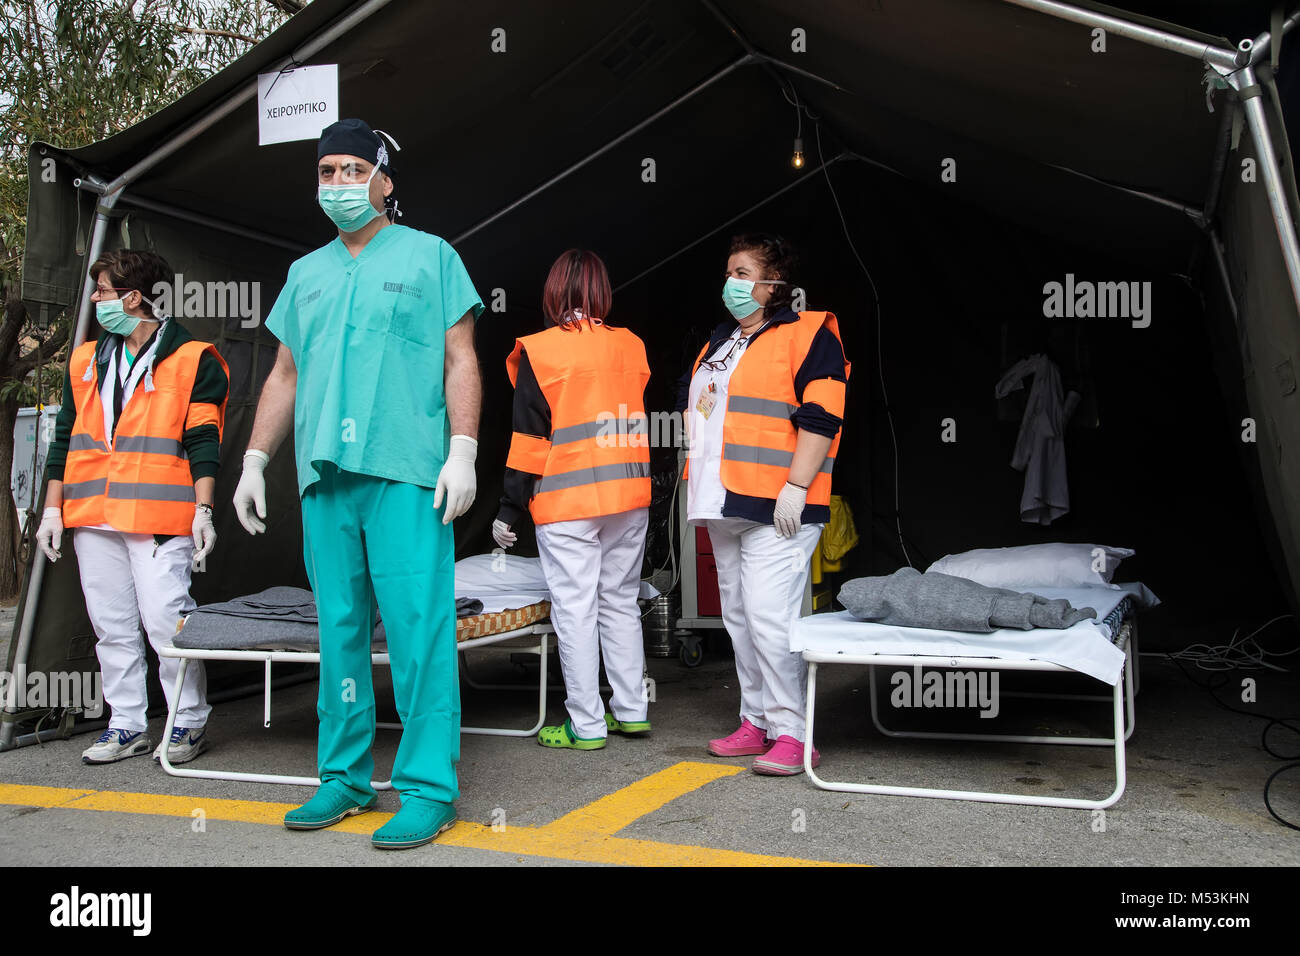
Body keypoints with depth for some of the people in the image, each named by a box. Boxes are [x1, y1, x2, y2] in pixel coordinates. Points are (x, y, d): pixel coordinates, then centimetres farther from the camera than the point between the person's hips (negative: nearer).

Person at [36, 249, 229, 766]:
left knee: (165, 621, -9)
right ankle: (126, 725, 19)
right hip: (92, 517, 6)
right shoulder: (87, 360, 18)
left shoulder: (193, 360, 1)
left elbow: (202, 442, -4)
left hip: (159, 516, -6)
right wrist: (53, 509, 14)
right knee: (112, 626, 8)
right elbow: (65, 437, 19)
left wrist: (203, 510, -12)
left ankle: (189, 723, 6)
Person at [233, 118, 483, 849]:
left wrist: (463, 452, -10)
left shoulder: (430, 256, 8)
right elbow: (285, 376, 23)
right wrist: (255, 462, 16)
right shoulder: (305, 274, 21)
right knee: (340, 628, 7)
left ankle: (430, 788, -1)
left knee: (418, 628, -7)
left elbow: (461, 360, 1)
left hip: (406, 473, -5)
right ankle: (346, 777, 18)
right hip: (325, 474, 5)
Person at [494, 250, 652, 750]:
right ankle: (631, 711, 21)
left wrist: (510, 508, -3)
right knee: (620, 601, 14)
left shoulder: (539, 350, -7)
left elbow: (529, 437, -8)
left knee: (575, 610, 1)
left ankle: (586, 725, 7)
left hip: (566, 502, -5)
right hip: (630, 497, 5)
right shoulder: (632, 346, 6)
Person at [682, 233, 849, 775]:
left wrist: (795, 488, -20)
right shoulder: (719, 343, 21)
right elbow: (695, 410, 28)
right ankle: (756, 721, 21)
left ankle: (791, 732, -2)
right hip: (724, 506, 9)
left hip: (774, 508, -9)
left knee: (769, 618, -12)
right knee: (738, 617, 11)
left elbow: (820, 418, -14)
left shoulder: (808, 335, -5)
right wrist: (698, 479, 20)